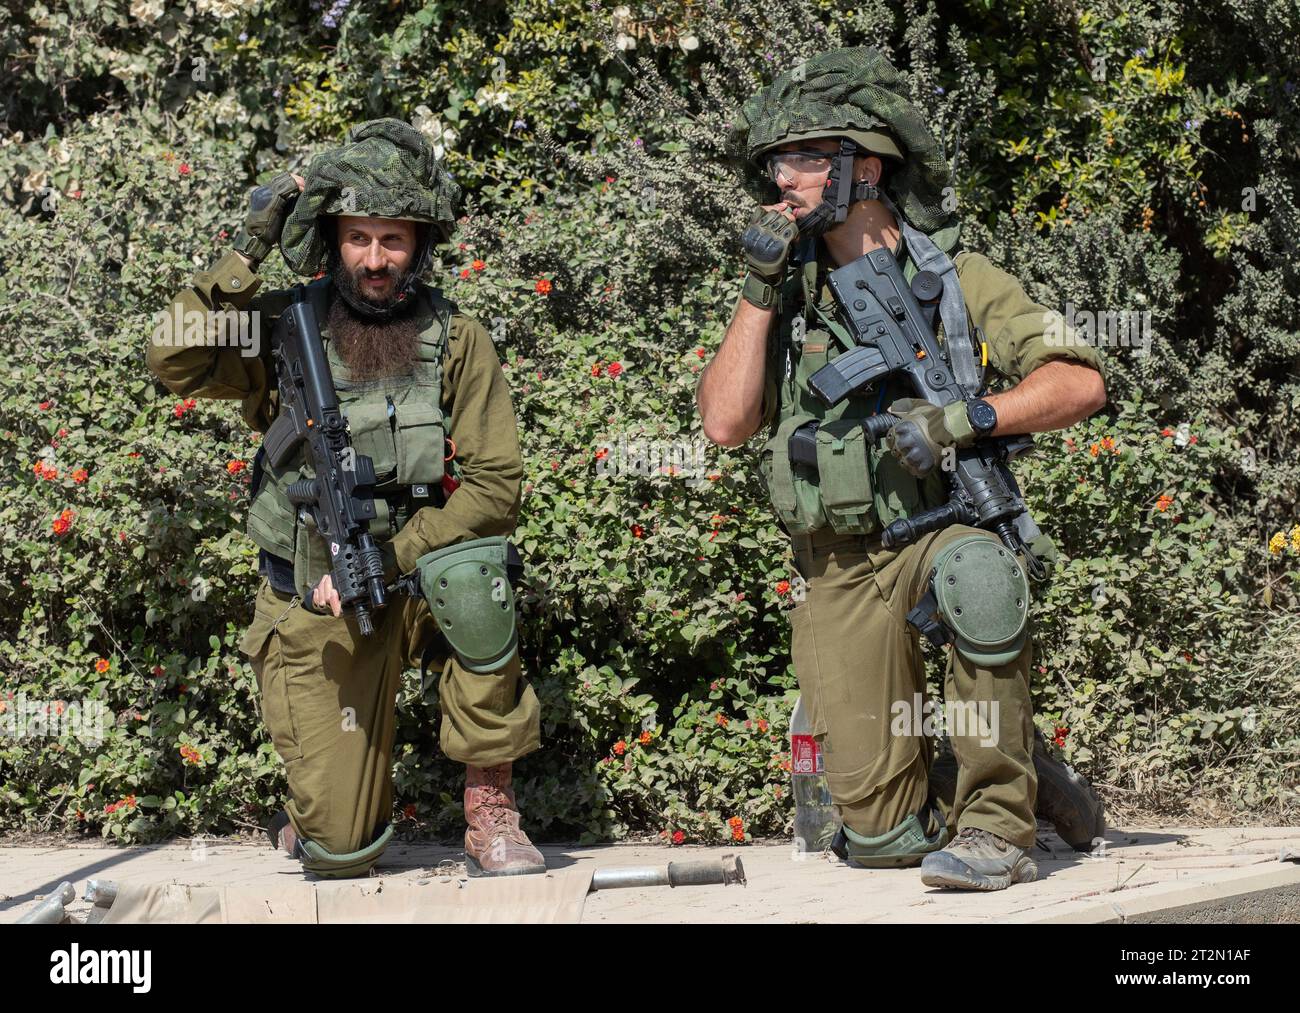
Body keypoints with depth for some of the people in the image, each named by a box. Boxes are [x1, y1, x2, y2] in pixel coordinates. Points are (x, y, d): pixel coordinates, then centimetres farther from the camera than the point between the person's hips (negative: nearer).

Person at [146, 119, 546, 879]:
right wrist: (248, 256, -21)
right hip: (315, 612, 0)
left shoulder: (456, 341, -4)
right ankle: (319, 809, 33)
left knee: (474, 569, -36)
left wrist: (385, 559, -19)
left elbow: (496, 481, -10)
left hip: (413, 584, 0)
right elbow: (177, 360, -17)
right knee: (343, 851, -7)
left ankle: (490, 809, -20)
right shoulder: (285, 328, -2)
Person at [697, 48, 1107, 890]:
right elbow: (726, 423, -3)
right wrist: (760, 289, -6)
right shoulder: (789, 297, 9)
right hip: (843, 577, 3)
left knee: (974, 573, -41)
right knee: (877, 835, -6)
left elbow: (1080, 383, -8)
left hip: (947, 531, -3)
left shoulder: (954, 278, 0)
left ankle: (998, 825, -25)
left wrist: (965, 419, -21)